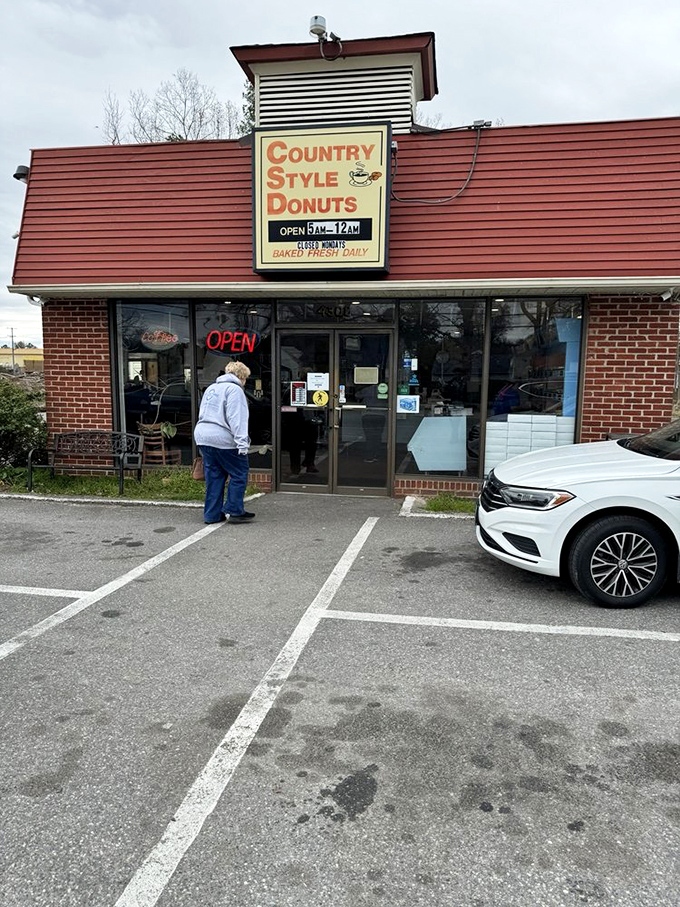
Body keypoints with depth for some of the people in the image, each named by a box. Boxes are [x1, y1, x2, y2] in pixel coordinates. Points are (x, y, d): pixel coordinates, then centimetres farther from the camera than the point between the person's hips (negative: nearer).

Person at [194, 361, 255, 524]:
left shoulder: (211, 388, 22)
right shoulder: (234, 389, -6)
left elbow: (203, 414, 26)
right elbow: (236, 418, -16)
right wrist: (242, 443, -19)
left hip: (202, 435, 9)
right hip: (222, 439, -8)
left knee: (214, 476, 12)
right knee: (239, 474, 2)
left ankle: (212, 514, 14)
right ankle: (234, 511, 2)